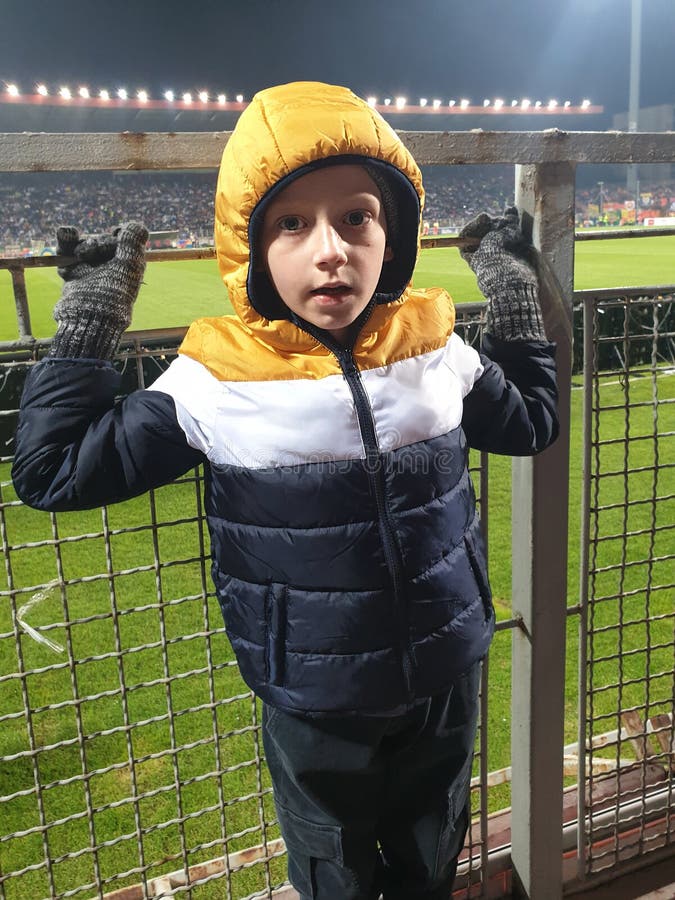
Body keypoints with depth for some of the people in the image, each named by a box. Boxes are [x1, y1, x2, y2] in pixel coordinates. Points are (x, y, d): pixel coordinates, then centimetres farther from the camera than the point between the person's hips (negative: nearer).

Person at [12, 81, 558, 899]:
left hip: (445, 682, 3)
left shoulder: (432, 346, -10)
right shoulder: (214, 381, -19)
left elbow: (531, 422, 9)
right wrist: (87, 320, -13)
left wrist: (514, 292, 3)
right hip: (314, 712, -2)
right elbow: (52, 471, -12)